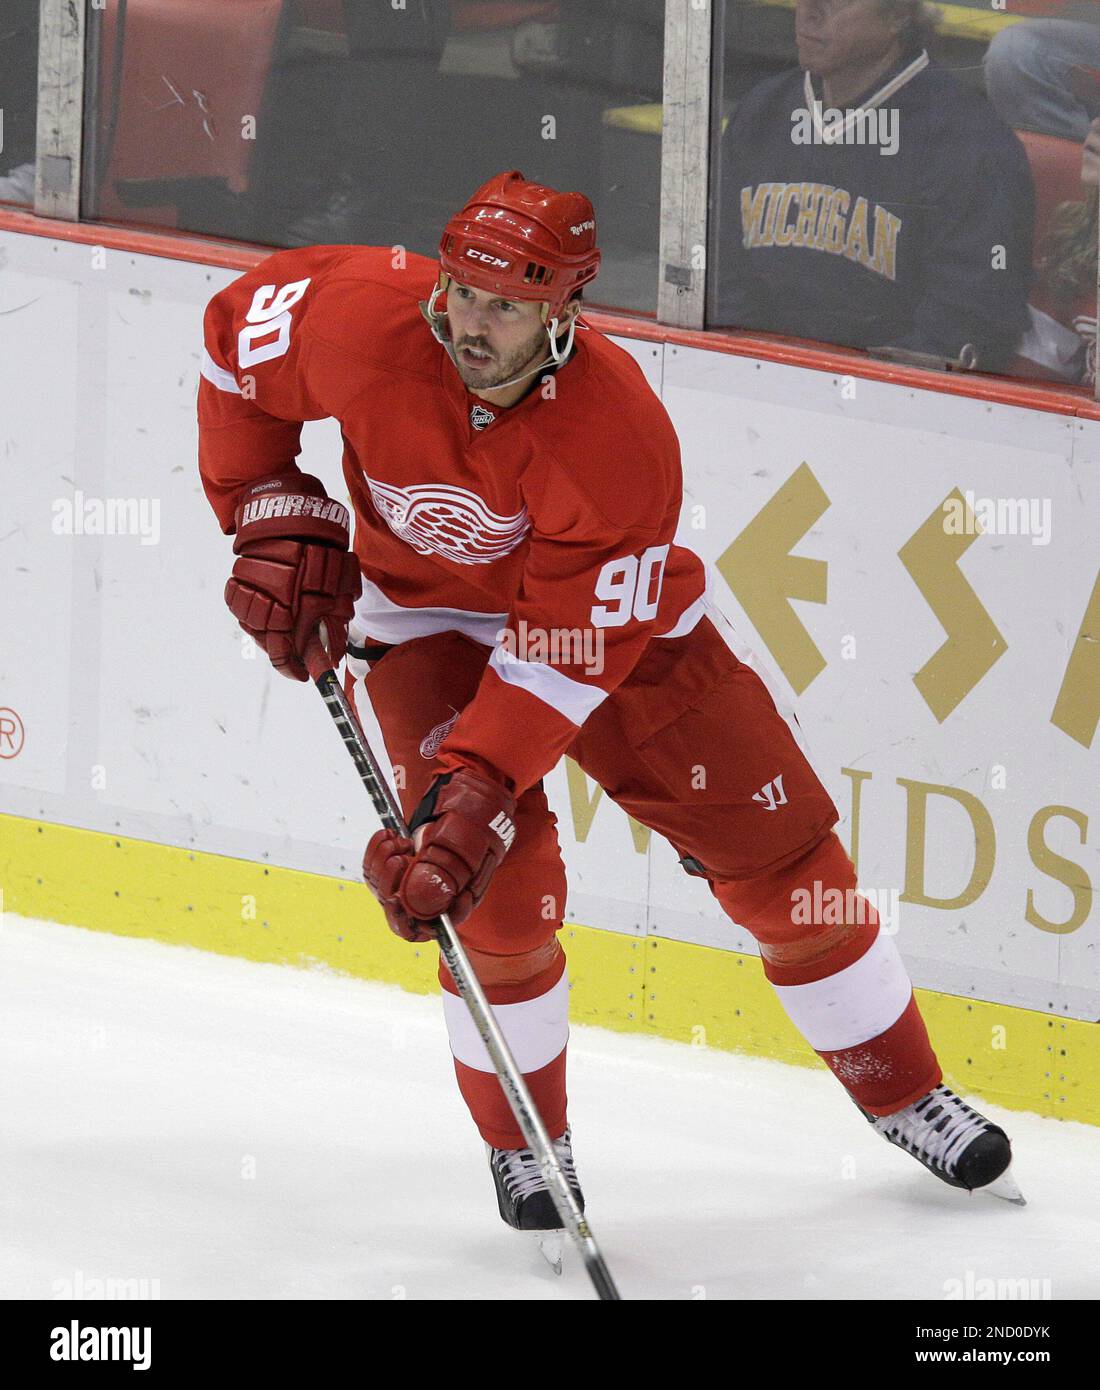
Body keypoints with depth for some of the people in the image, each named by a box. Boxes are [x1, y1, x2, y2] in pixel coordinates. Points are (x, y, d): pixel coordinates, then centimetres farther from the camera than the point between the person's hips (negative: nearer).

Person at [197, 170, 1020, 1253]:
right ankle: (524, 1142, 6)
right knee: (499, 890, -17)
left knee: (780, 854, 0)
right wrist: (273, 519, -10)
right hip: (427, 611, 1)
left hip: (607, 606, 0)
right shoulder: (362, 318, -29)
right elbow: (238, 332, -7)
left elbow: (566, 651, -31)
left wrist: (473, 790, -37)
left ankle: (904, 1094, 19)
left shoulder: (621, 438, -35)